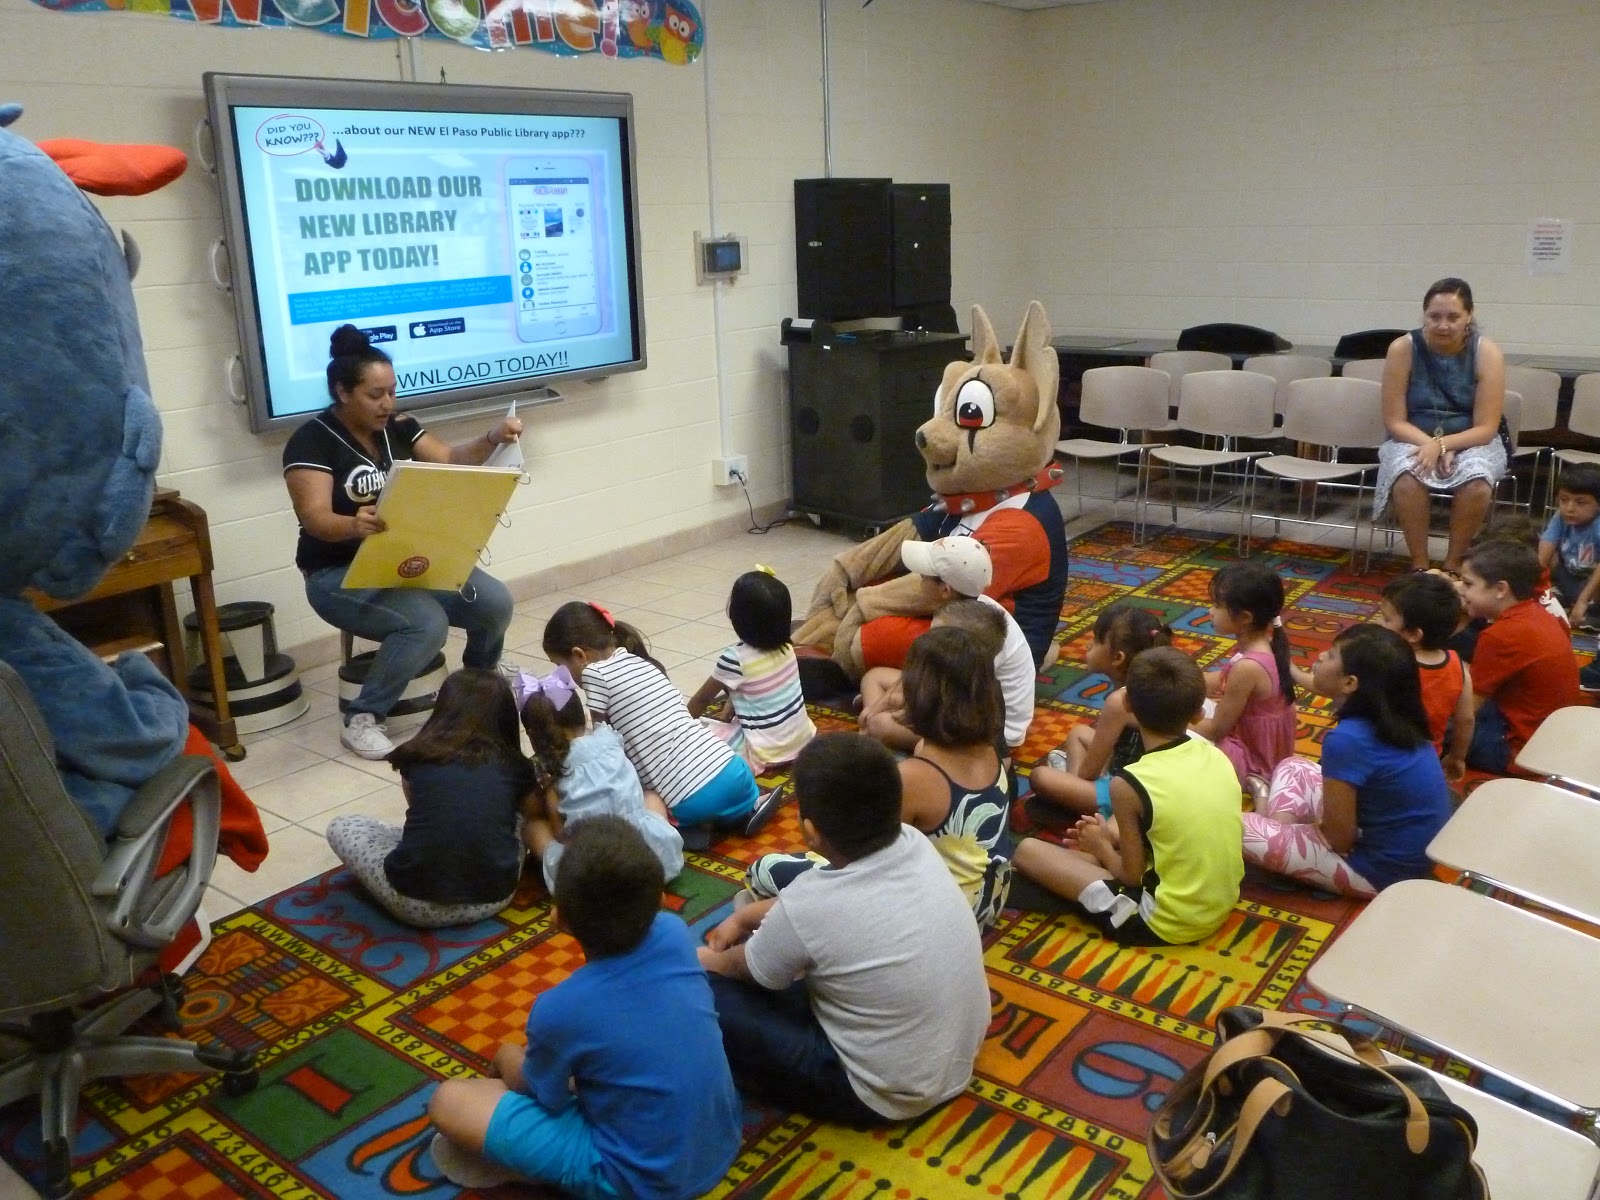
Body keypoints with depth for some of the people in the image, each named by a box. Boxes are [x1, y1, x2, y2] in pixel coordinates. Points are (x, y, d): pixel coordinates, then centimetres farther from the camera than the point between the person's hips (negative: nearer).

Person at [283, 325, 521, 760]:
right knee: (427, 624, -33)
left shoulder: (398, 427, 7)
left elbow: (449, 463, 5)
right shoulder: (312, 440, -12)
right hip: (341, 573, -6)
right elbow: (315, 518, -23)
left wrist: (492, 439, -14)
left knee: (495, 602, -13)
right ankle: (361, 720, -14)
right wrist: (355, 525, -46)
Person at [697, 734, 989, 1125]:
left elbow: (747, 969, -4)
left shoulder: (808, 907, -29)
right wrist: (743, 917, 17)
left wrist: (709, 961, 17)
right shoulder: (915, 843, -11)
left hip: (888, 1097, -7)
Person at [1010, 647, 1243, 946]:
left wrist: (1102, 845, 8)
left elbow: (1132, 876, -12)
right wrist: (1111, 836, 12)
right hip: (1222, 905, 7)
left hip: (1166, 923, -7)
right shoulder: (1217, 755, -4)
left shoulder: (1130, 783, -21)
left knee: (1028, 850, -2)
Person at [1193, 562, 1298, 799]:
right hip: (1265, 750, 9)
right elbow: (1220, 681, 8)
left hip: (1251, 759, -9)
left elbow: (1216, 729, -21)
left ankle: (1246, 780, -7)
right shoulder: (1263, 642, -6)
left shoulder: (1247, 667, -32)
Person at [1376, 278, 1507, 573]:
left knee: (1477, 484, -32)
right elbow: (1394, 421, -9)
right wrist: (1432, 446, -25)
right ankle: (1419, 565, -18)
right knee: (1407, 478, -34)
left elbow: (1486, 428, -12)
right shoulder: (1403, 348, -11)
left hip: (1471, 443, 0)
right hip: (1413, 440, 0)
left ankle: (1452, 564, -12)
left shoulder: (1487, 353, -11)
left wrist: (1442, 444, -28)